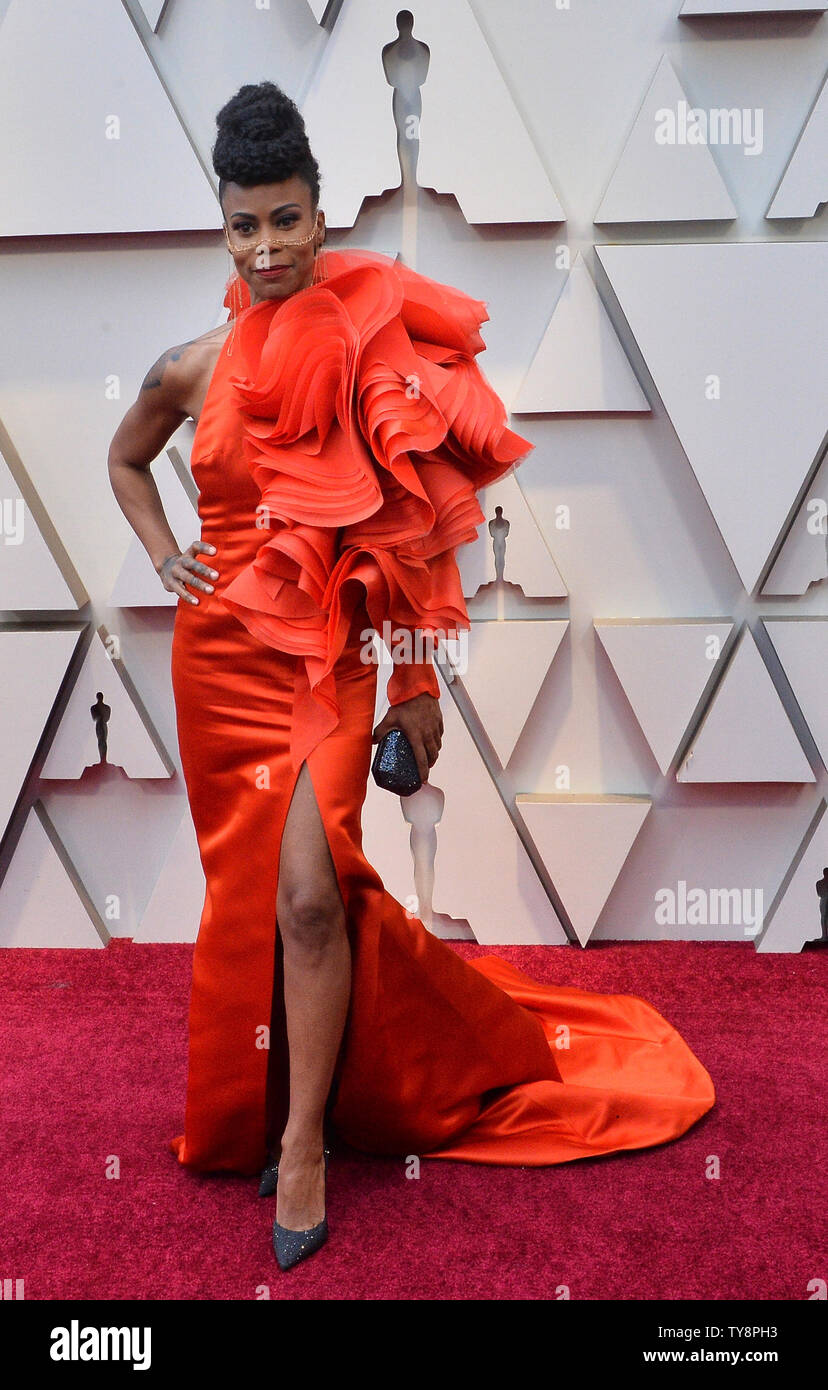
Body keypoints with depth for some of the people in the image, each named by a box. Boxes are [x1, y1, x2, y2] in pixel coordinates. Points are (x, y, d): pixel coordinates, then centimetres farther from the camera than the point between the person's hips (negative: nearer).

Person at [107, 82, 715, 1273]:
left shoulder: (374, 346, -6)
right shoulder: (191, 367, 2)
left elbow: (414, 526, -3)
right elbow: (126, 459, 23)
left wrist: (419, 678, -3)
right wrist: (163, 554, 6)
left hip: (327, 653, -3)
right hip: (219, 651, 3)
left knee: (307, 893, -14)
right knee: (246, 890, 13)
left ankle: (305, 1141, 6)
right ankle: (264, 1105, 37)